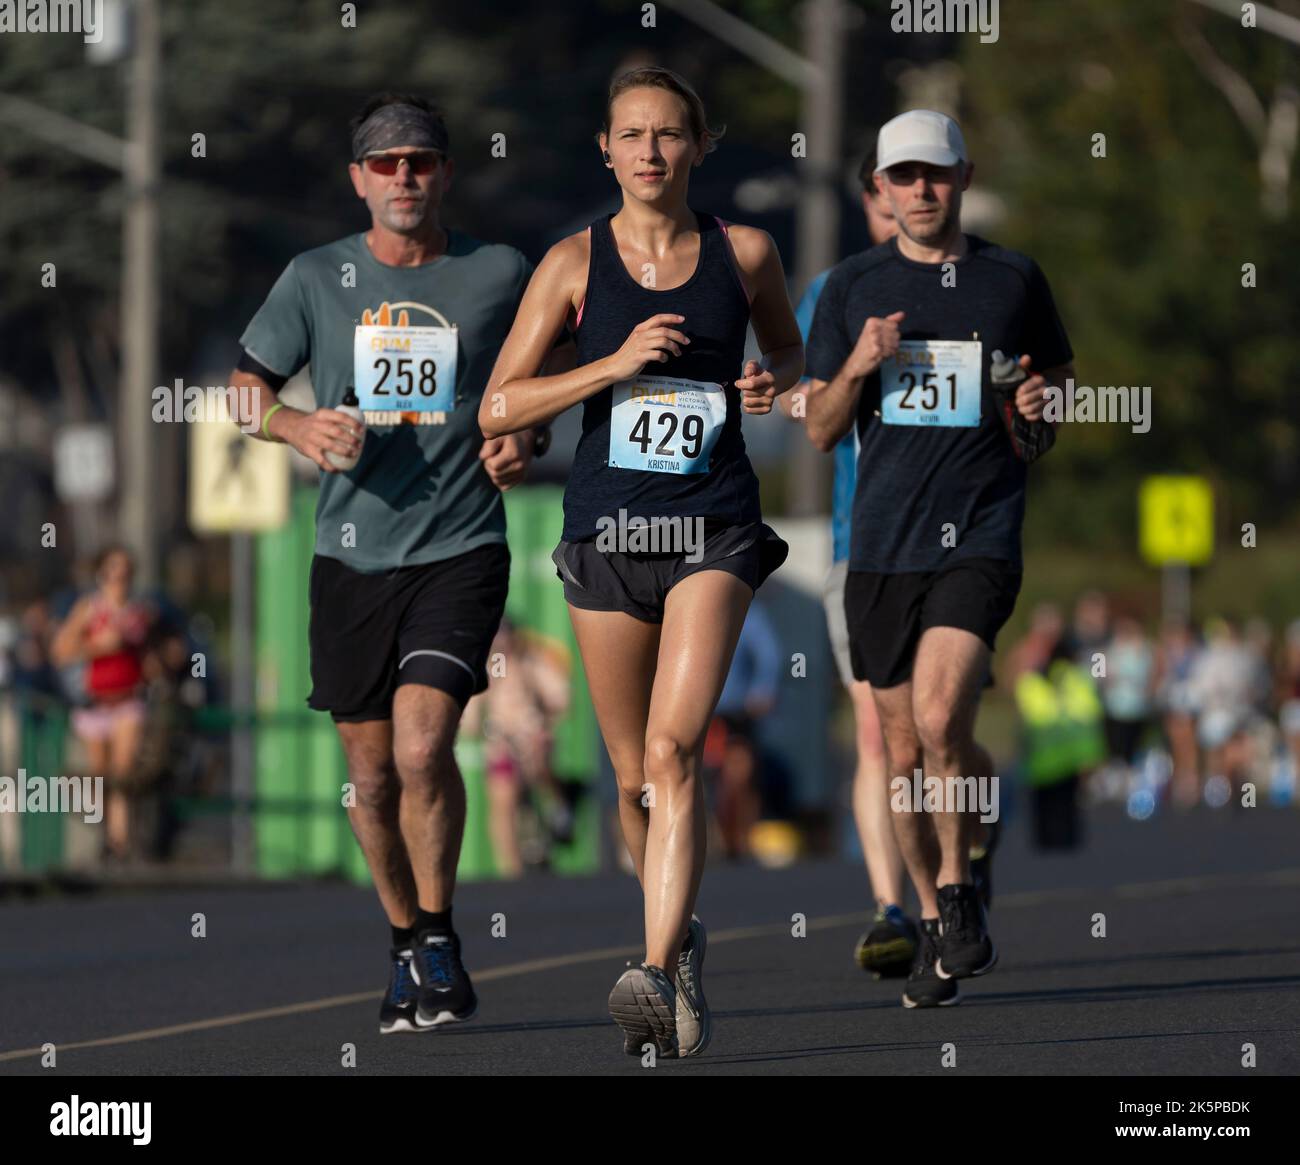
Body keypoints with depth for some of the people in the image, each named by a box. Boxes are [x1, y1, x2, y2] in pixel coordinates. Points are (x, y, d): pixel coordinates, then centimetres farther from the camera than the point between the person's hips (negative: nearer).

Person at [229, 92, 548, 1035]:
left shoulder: (501, 274, 2)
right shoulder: (317, 278, 4)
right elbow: (245, 385, 11)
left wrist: (522, 442, -4)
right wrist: (300, 426, -9)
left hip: (460, 548, -2)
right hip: (351, 555, 2)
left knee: (422, 745, -19)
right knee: (372, 773, 7)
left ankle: (441, 935, 0)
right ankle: (407, 946, 26)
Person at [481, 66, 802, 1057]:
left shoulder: (745, 254, 3)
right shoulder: (576, 262, 1)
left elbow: (790, 349, 23)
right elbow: (498, 410, -2)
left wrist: (773, 380, -1)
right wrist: (617, 365, -13)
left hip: (714, 529, -2)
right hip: (609, 528, 2)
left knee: (674, 751, -19)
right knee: (636, 777, 10)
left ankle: (657, 977, -28)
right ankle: (682, 935, 35)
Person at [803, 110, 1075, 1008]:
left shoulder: (1015, 281, 5)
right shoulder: (853, 287, 8)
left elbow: (1061, 380, 17)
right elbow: (820, 429, 9)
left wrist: (1039, 416, -6)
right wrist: (857, 369, -10)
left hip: (979, 539, -3)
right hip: (882, 546, 3)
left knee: (940, 718, -22)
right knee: (904, 755, 6)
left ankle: (960, 888, -2)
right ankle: (936, 927, 22)